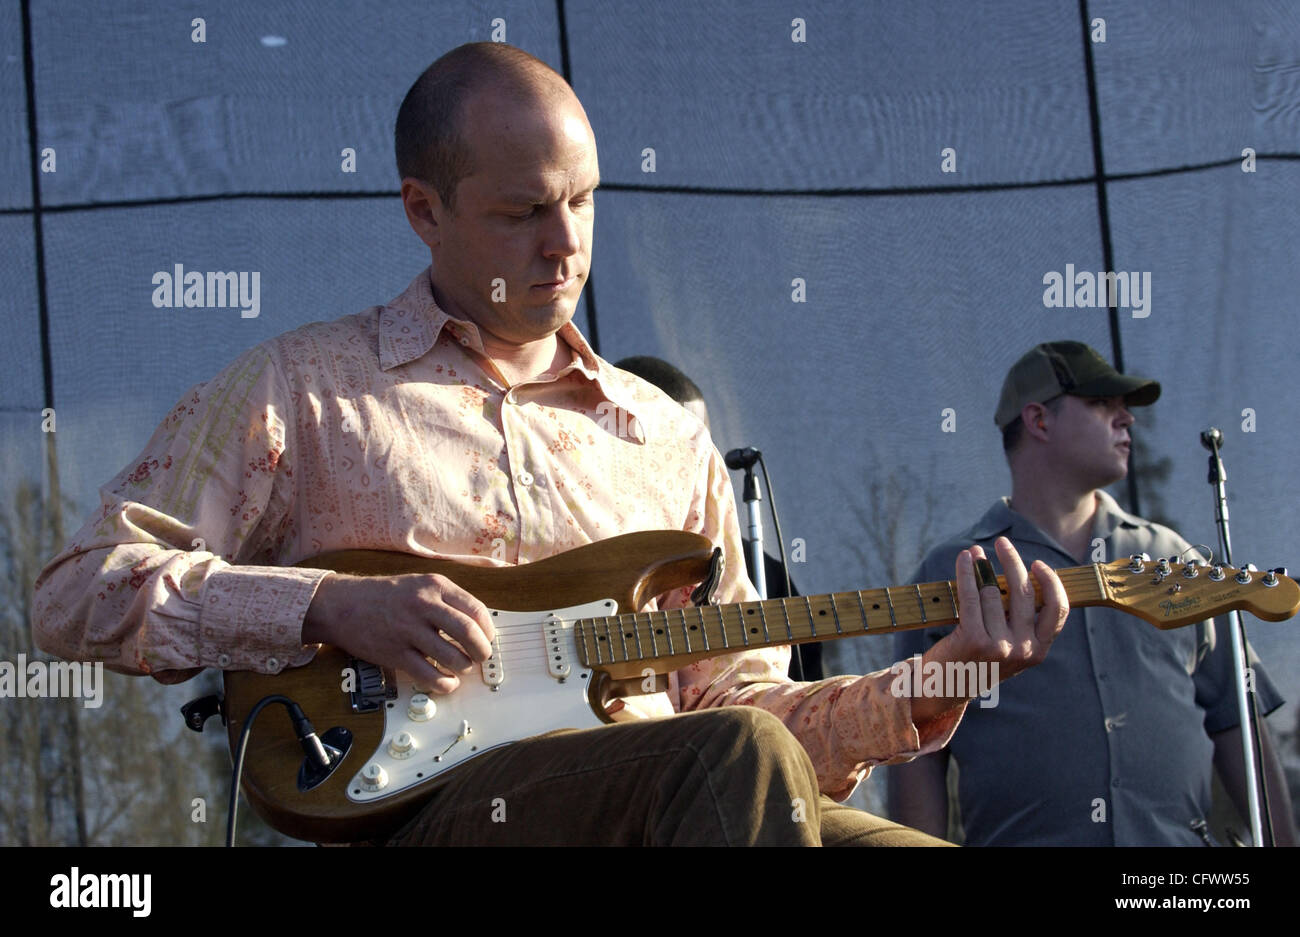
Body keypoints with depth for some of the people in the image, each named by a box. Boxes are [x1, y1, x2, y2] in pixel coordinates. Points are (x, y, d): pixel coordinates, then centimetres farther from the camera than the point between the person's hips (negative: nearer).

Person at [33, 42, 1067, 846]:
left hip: (658, 794, 5)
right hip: (420, 805, -4)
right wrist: (331, 607, -10)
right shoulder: (302, 389, 10)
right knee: (736, 755, -34)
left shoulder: (666, 438, 22)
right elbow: (79, 593, 4)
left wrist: (924, 692, 2)